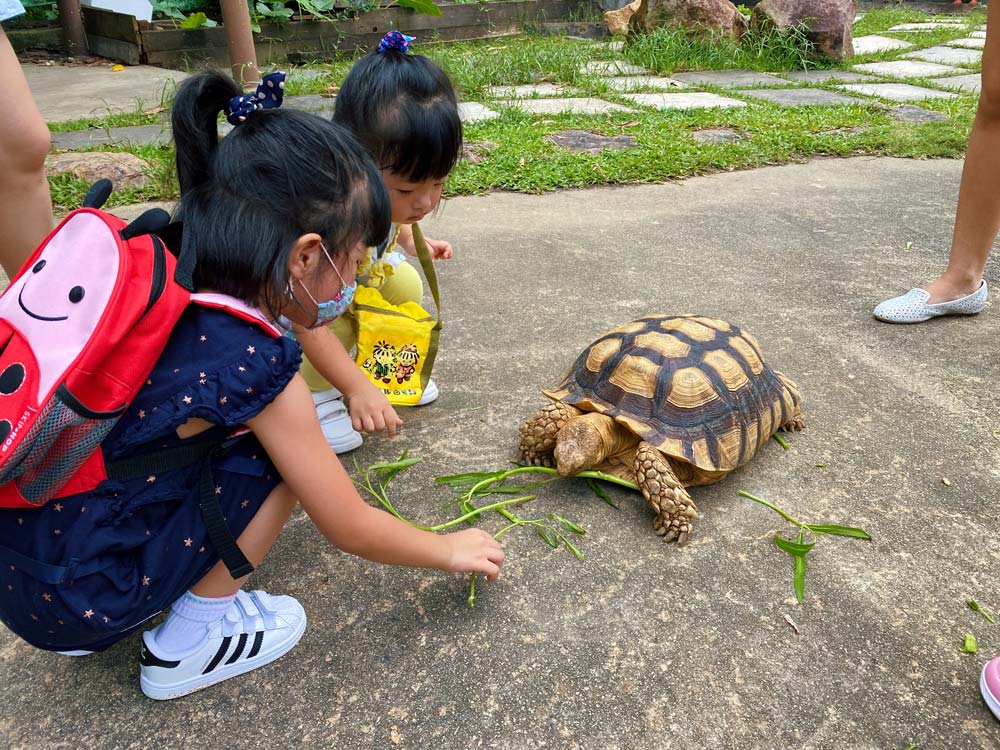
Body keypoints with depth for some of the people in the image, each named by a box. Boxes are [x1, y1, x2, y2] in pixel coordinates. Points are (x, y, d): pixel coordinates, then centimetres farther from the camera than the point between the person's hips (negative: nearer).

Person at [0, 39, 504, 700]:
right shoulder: (257, 368, -24)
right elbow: (351, 529, -13)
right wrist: (450, 550, 6)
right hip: (74, 605, -7)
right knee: (277, 454, -7)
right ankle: (192, 642, 6)